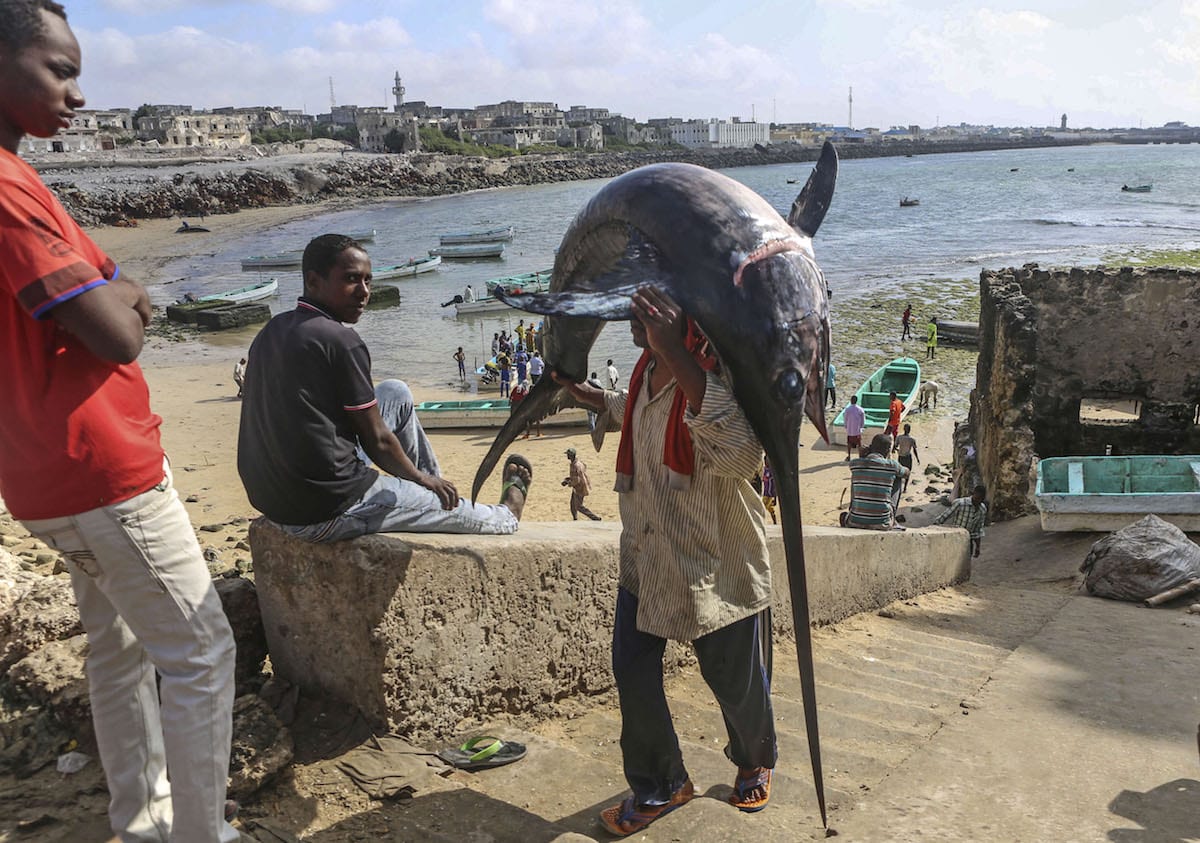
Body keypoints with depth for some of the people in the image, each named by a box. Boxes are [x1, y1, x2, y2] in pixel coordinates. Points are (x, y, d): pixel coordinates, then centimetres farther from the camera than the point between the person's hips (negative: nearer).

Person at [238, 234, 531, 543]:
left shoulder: (272, 331, 6)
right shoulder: (340, 340, -20)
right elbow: (377, 440, -13)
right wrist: (419, 477, 8)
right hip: (325, 516, -9)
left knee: (397, 393, 21)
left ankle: (435, 481, 38)